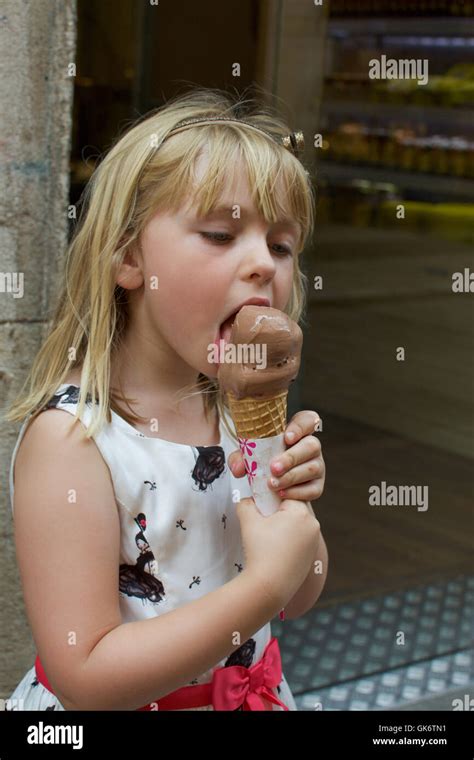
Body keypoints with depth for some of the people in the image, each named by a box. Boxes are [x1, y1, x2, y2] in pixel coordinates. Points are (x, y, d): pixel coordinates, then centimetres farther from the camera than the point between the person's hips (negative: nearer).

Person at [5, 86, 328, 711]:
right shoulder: (70, 436, -26)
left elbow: (297, 602, 2)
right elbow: (83, 678, -28)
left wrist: (294, 508, -17)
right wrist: (263, 588, -31)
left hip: (255, 688, 5)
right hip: (121, 707, -5)